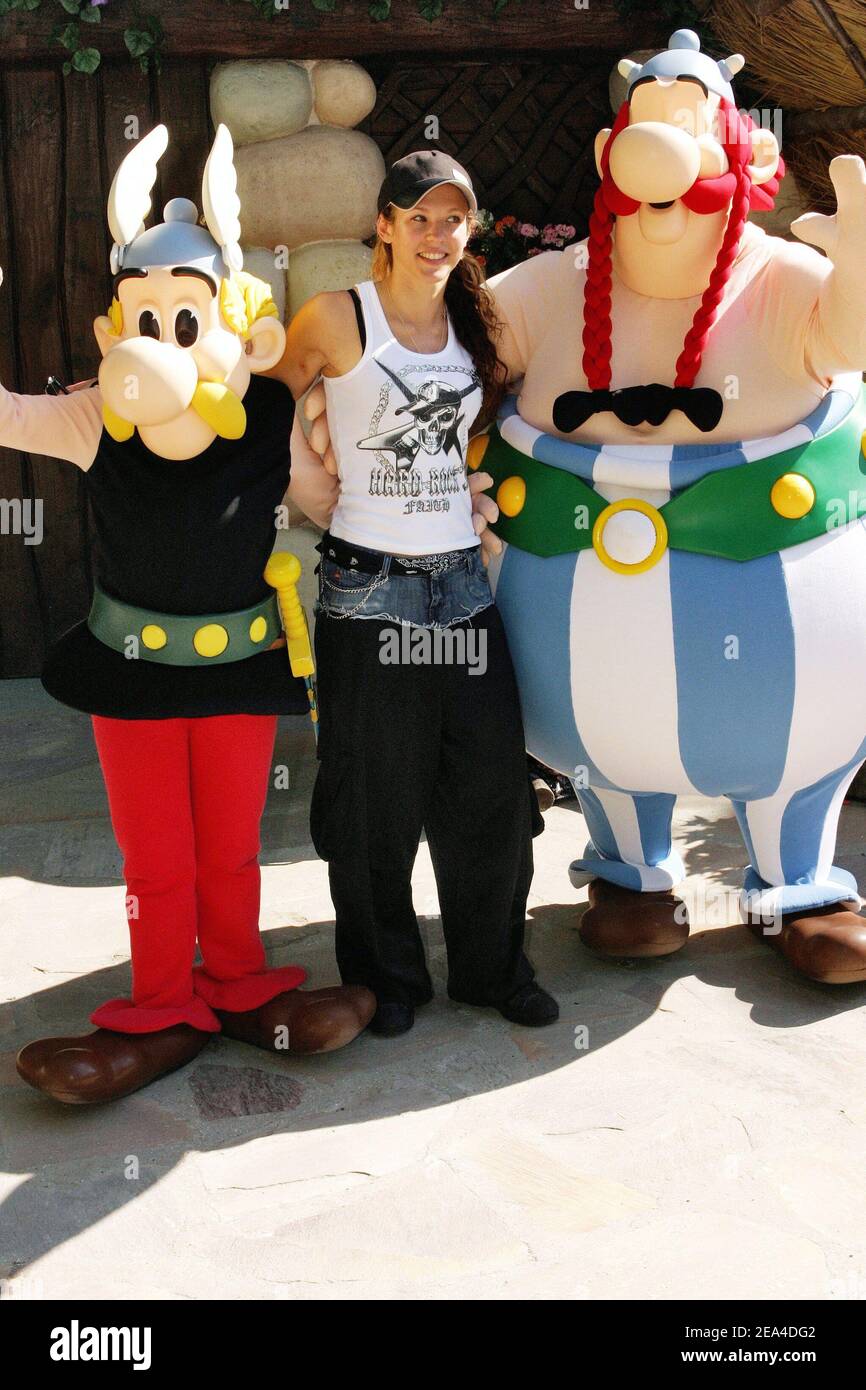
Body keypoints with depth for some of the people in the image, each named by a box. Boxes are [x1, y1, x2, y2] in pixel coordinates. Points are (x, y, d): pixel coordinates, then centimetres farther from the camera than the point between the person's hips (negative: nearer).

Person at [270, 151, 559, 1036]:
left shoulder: (476, 323, 10)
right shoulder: (336, 319, -4)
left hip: (464, 578, 4)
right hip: (367, 586, -4)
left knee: (491, 786, 6)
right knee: (375, 796, 5)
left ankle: (493, 965, 25)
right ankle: (386, 974, 24)